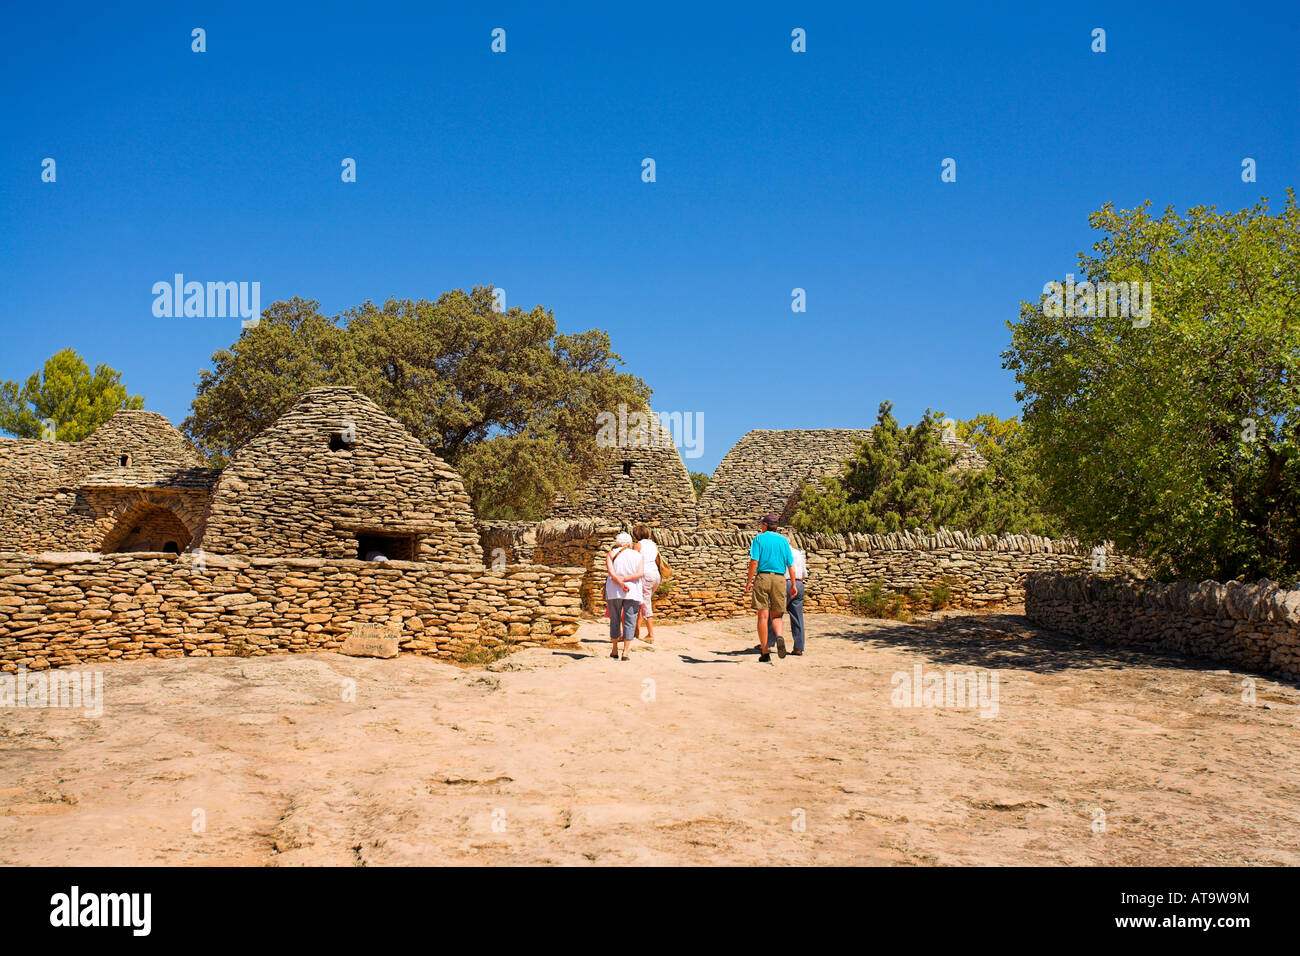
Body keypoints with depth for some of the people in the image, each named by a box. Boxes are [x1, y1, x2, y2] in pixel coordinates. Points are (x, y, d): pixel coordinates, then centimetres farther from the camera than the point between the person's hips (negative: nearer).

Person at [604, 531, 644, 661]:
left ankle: (614, 650, 20)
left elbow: (611, 572, -10)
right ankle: (625, 652, -3)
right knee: (630, 622, 3)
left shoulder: (611, 554, 7)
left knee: (615, 620, 13)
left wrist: (621, 583, -16)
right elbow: (640, 573, -6)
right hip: (633, 591, 0)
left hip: (614, 591, 0)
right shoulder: (638, 555, 10)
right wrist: (625, 579, -10)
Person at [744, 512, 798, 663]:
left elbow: (754, 561, -7)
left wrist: (749, 581, -4)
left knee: (763, 615, -1)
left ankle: (764, 652, -2)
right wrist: (793, 584, 13)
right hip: (780, 578, 2)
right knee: (776, 615, 12)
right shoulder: (783, 540, 11)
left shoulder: (759, 538, 3)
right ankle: (779, 636, -18)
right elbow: (790, 565, 8)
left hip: (762, 577, -2)